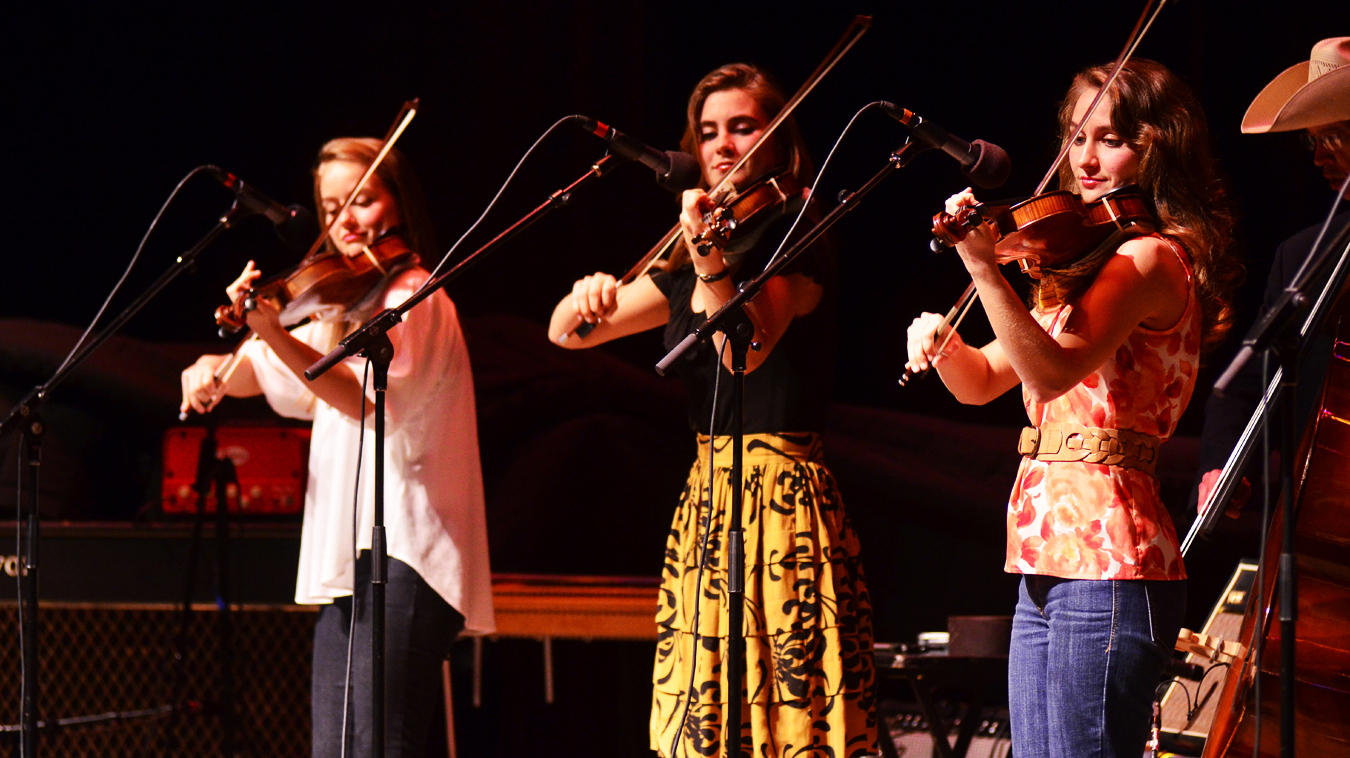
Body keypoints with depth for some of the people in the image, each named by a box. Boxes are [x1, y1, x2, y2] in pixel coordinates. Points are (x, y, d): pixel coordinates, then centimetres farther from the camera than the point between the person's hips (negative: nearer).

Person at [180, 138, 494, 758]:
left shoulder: (416, 297, -6)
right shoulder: (343, 305, 21)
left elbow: (370, 395, -23)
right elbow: (259, 376, 26)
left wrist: (274, 336, -36)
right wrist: (214, 368, 1)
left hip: (403, 552, -9)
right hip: (344, 558, 9)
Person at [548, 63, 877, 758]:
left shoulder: (797, 241, -3)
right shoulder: (681, 272, 16)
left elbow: (748, 350, -20)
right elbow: (564, 334, 17)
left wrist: (711, 260, -35)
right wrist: (586, 298, -6)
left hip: (782, 498, -7)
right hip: (706, 498, 7)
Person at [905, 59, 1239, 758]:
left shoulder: (1152, 258, -8)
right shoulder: (1085, 264, 21)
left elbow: (1054, 371, -24)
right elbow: (981, 382, 21)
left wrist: (984, 267, -33)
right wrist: (941, 344, 0)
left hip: (1104, 557, -10)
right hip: (1047, 564, 10)